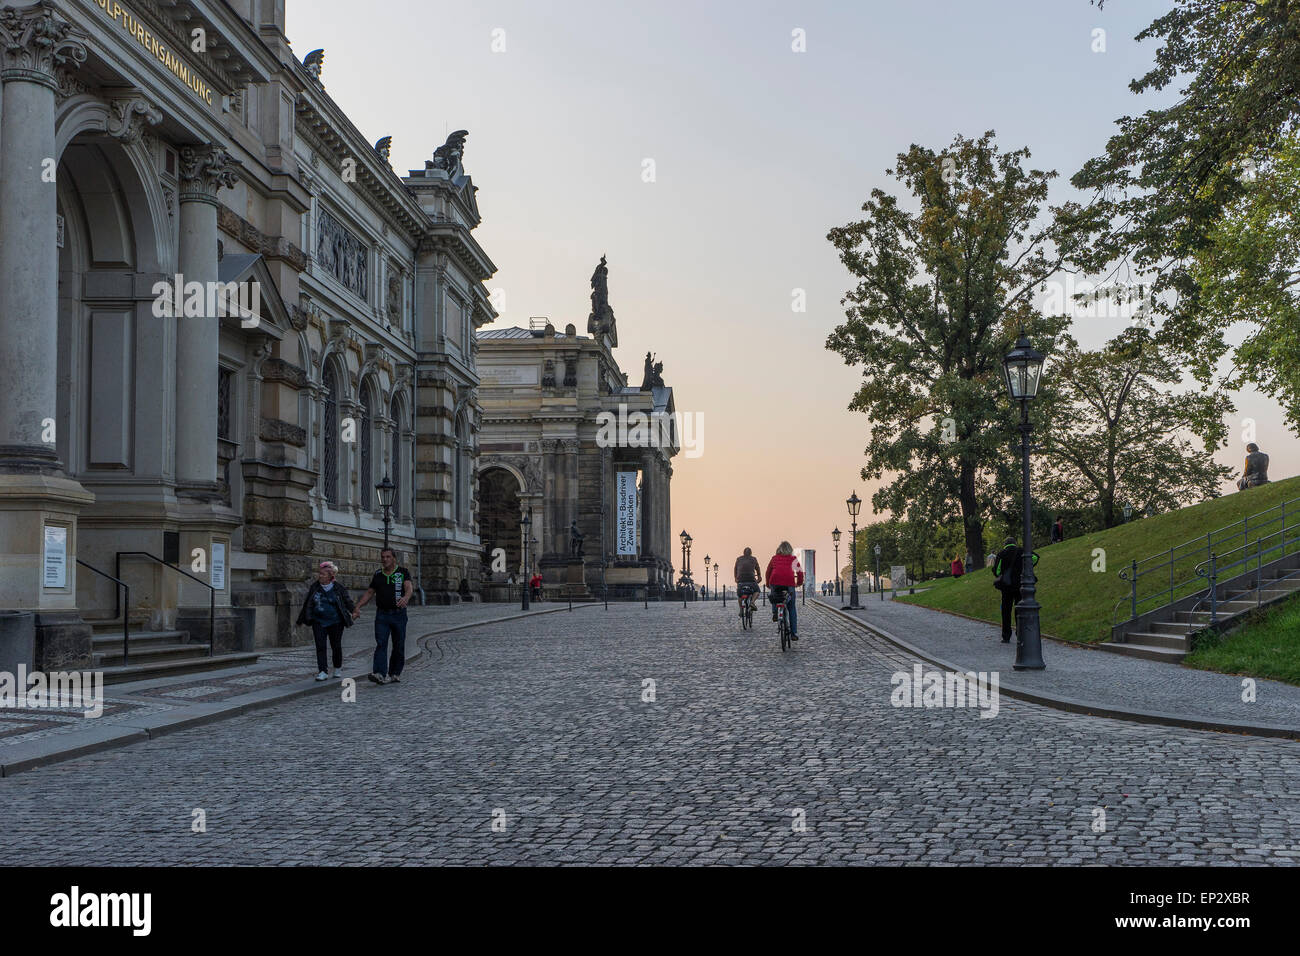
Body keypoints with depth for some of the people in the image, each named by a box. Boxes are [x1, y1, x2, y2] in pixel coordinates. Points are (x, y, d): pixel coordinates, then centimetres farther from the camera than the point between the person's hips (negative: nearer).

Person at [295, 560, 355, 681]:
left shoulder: (338, 587, -3)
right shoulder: (314, 587, 3)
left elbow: (347, 601, 5)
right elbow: (307, 602, 11)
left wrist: (353, 612, -2)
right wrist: (303, 617, 12)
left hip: (335, 622, -1)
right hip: (318, 622, 2)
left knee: (336, 646, 7)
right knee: (320, 646, -8)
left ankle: (337, 668, 28)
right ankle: (323, 672, -9)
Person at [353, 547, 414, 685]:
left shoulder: (403, 573, 0)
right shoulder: (377, 575, 12)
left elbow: (409, 588, -17)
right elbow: (369, 592, 16)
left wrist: (405, 598, -39)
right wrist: (358, 607, 5)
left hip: (398, 614, -2)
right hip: (382, 615, 2)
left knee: (399, 646, 4)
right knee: (380, 644, -13)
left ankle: (395, 674, 17)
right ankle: (380, 674, -23)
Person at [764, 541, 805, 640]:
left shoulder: (774, 558, 20)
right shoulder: (793, 559, 16)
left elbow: (767, 572, 22)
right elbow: (800, 571, 11)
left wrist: (767, 584, 35)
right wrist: (799, 583, 26)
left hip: (775, 582, 1)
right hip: (789, 583, -1)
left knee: (773, 595, 36)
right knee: (792, 609, 10)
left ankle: (774, 612, 12)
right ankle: (794, 634, 6)